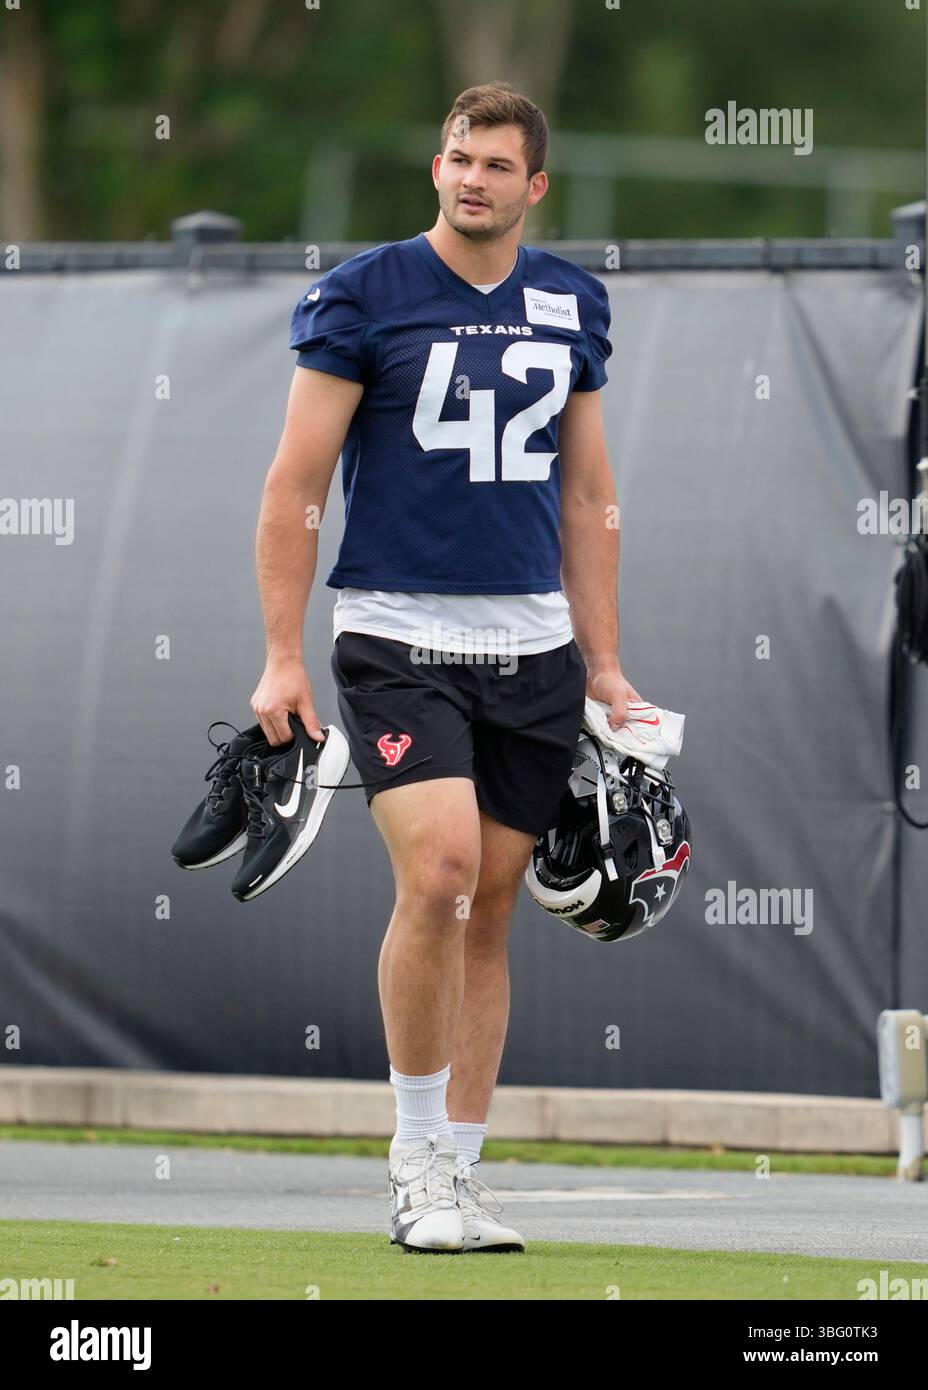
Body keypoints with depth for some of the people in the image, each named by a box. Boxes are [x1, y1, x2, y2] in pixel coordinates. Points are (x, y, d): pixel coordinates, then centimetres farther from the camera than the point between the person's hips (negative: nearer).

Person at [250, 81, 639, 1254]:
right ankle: (415, 1160, -6)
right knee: (439, 872, -19)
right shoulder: (362, 296, -4)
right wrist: (282, 659, -8)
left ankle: (458, 1173, 12)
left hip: (532, 646, 4)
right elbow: (296, 482, -3)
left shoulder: (572, 305, 10)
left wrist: (603, 662, 14)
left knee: (490, 908, 4)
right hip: (398, 638, -4)